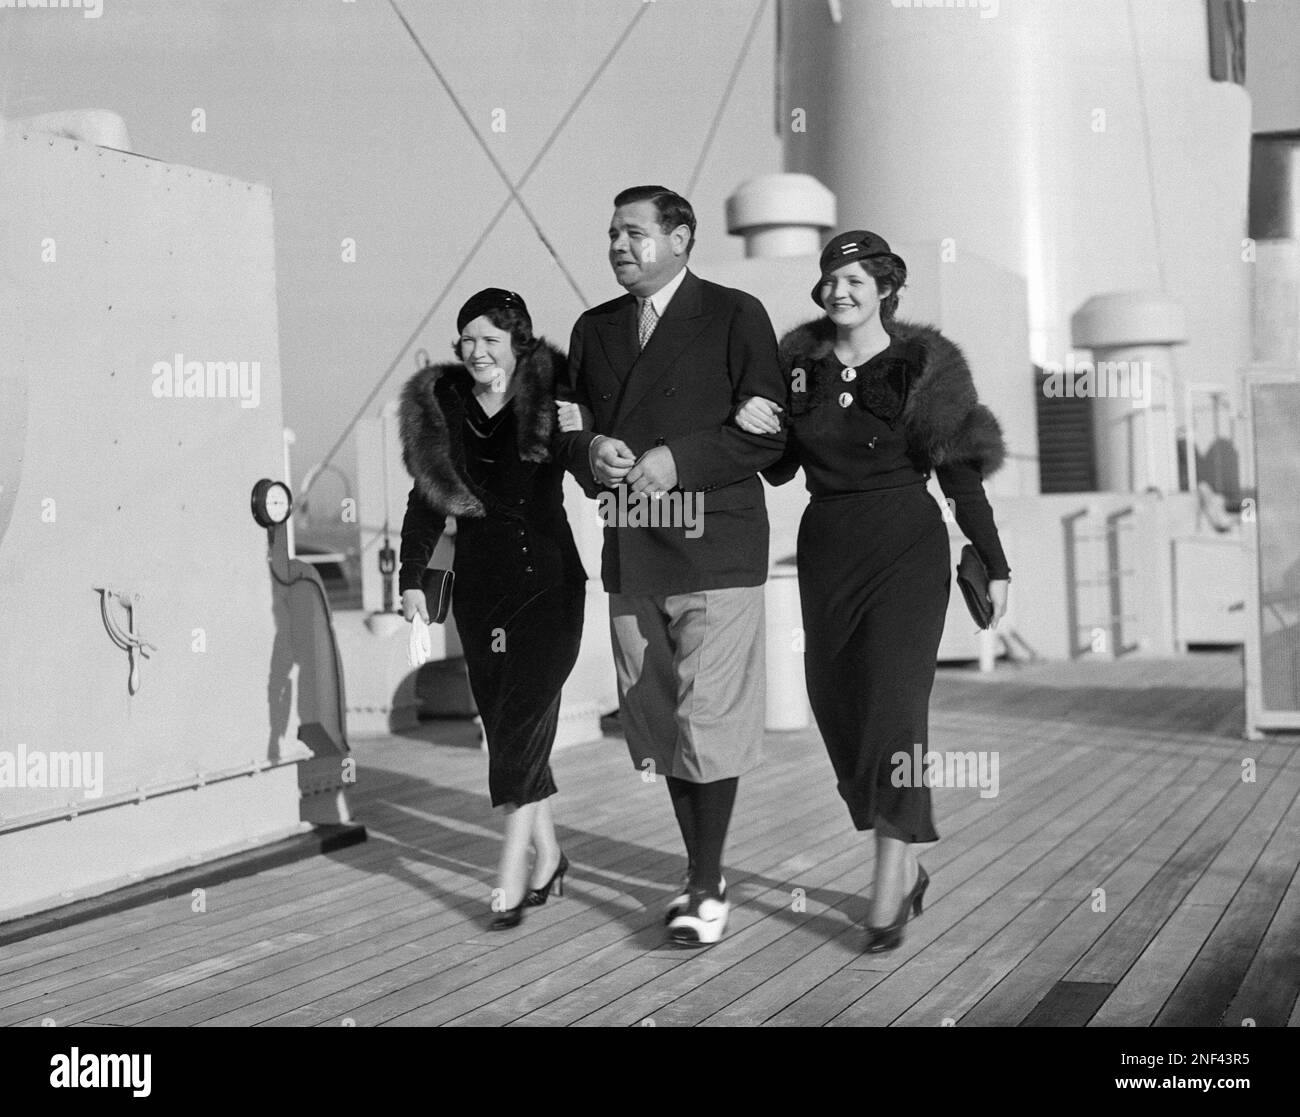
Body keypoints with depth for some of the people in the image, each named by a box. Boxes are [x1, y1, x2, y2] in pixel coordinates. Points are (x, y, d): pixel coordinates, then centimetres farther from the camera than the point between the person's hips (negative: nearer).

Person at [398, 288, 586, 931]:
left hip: (550, 582, -3)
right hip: (480, 585, 3)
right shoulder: (438, 408, 3)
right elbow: (426, 502, 6)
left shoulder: (550, 396, -4)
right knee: (505, 726, 8)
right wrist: (411, 577, -1)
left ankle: (513, 872, -9)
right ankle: (547, 855, 23)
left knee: (524, 717, -11)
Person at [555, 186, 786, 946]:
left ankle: (707, 890, 1)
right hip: (630, 556, 6)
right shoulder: (594, 329, 16)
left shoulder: (735, 316, -1)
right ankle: (701, 873, 23)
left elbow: (767, 433, -7)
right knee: (657, 726, 10)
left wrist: (676, 462, -17)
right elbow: (566, 426, 19)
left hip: (713, 549, -6)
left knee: (709, 722, -6)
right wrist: (588, 451, -4)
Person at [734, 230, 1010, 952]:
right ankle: (905, 864, 24)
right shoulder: (798, 360, 7)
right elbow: (780, 470, 12)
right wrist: (755, 428, -8)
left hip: (907, 547, -5)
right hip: (825, 546, 5)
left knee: (892, 705, -10)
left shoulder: (920, 364, -4)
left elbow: (959, 471, -1)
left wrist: (994, 564, 0)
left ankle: (889, 893, -4)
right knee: (838, 707, 7)